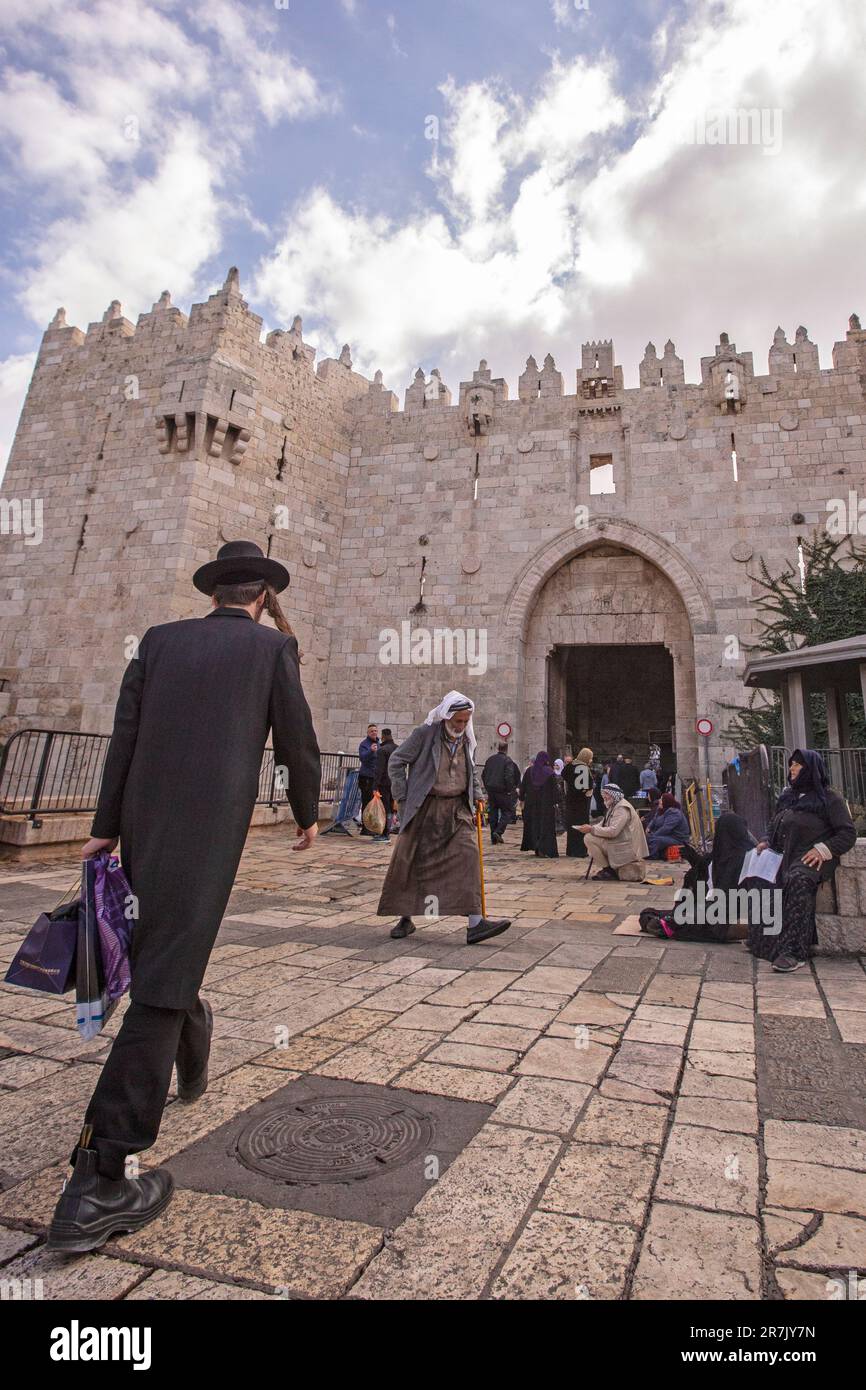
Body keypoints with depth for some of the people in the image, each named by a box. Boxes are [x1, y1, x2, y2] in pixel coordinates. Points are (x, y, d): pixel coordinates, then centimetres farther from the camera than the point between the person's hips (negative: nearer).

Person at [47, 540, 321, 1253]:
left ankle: (193, 1067, 51)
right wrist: (308, 816, 18)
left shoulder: (160, 640, 9)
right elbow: (298, 742, 3)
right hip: (210, 832, -5)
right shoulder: (273, 646, 0)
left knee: (170, 954, 25)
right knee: (161, 986, -4)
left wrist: (106, 829, 10)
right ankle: (98, 1181, -2)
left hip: (144, 827, 5)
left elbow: (124, 738, 6)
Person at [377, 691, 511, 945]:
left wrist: (477, 793, 11)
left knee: (467, 855, -11)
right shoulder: (424, 734, -9)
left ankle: (475, 922, -12)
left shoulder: (466, 740, 8)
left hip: (456, 808, 3)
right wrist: (402, 798, -8)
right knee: (407, 860, 2)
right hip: (424, 808, -3)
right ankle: (406, 919, 21)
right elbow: (396, 762, -5)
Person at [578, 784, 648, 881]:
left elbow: (613, 831, -26)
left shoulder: (622, 808, -17)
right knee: (589, 838, 8)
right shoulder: (612, 806, 14)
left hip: (625, 847, -10)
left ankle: (607, 870, -6)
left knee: (589, 838, -18)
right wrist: (590, 827, -3)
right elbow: (604, 824, 15)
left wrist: (592, 829, -23)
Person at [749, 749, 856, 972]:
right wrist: (766, 841, 8)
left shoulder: (829, 797, 4)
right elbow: (774, 825, 28)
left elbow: (848, 834, -2)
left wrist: (823, 849, -17)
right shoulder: (788, 795, 24)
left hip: (810, 857, -7)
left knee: (797, 880, -37)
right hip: (783, 854, 7)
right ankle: (764, 940, -9)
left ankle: (793, 950, -40)